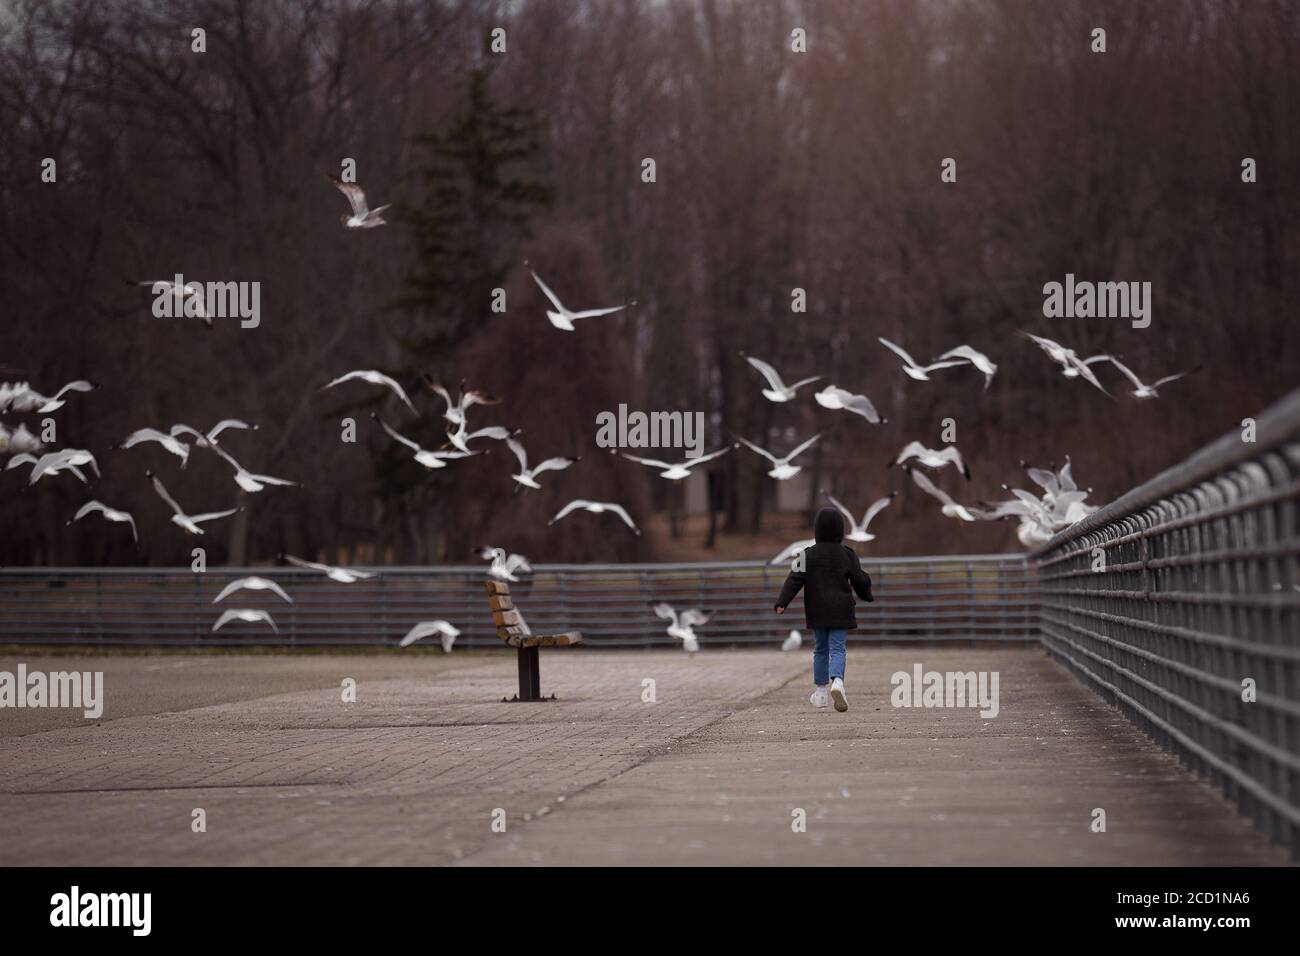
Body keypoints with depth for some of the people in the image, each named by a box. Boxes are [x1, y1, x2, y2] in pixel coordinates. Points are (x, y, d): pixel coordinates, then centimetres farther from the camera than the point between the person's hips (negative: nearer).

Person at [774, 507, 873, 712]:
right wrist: (866, 595, 25)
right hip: (840, 611, -1)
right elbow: (860, 580, 4)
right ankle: (837, 681, -30)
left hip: (817, 611, 1)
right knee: (837, 648, -3)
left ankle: (821, 692, 19)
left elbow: (795, 579, -11)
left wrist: (782, 603, -14)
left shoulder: (808, 555, -4)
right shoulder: (847, 554, -2)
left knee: (820, 649, 16)